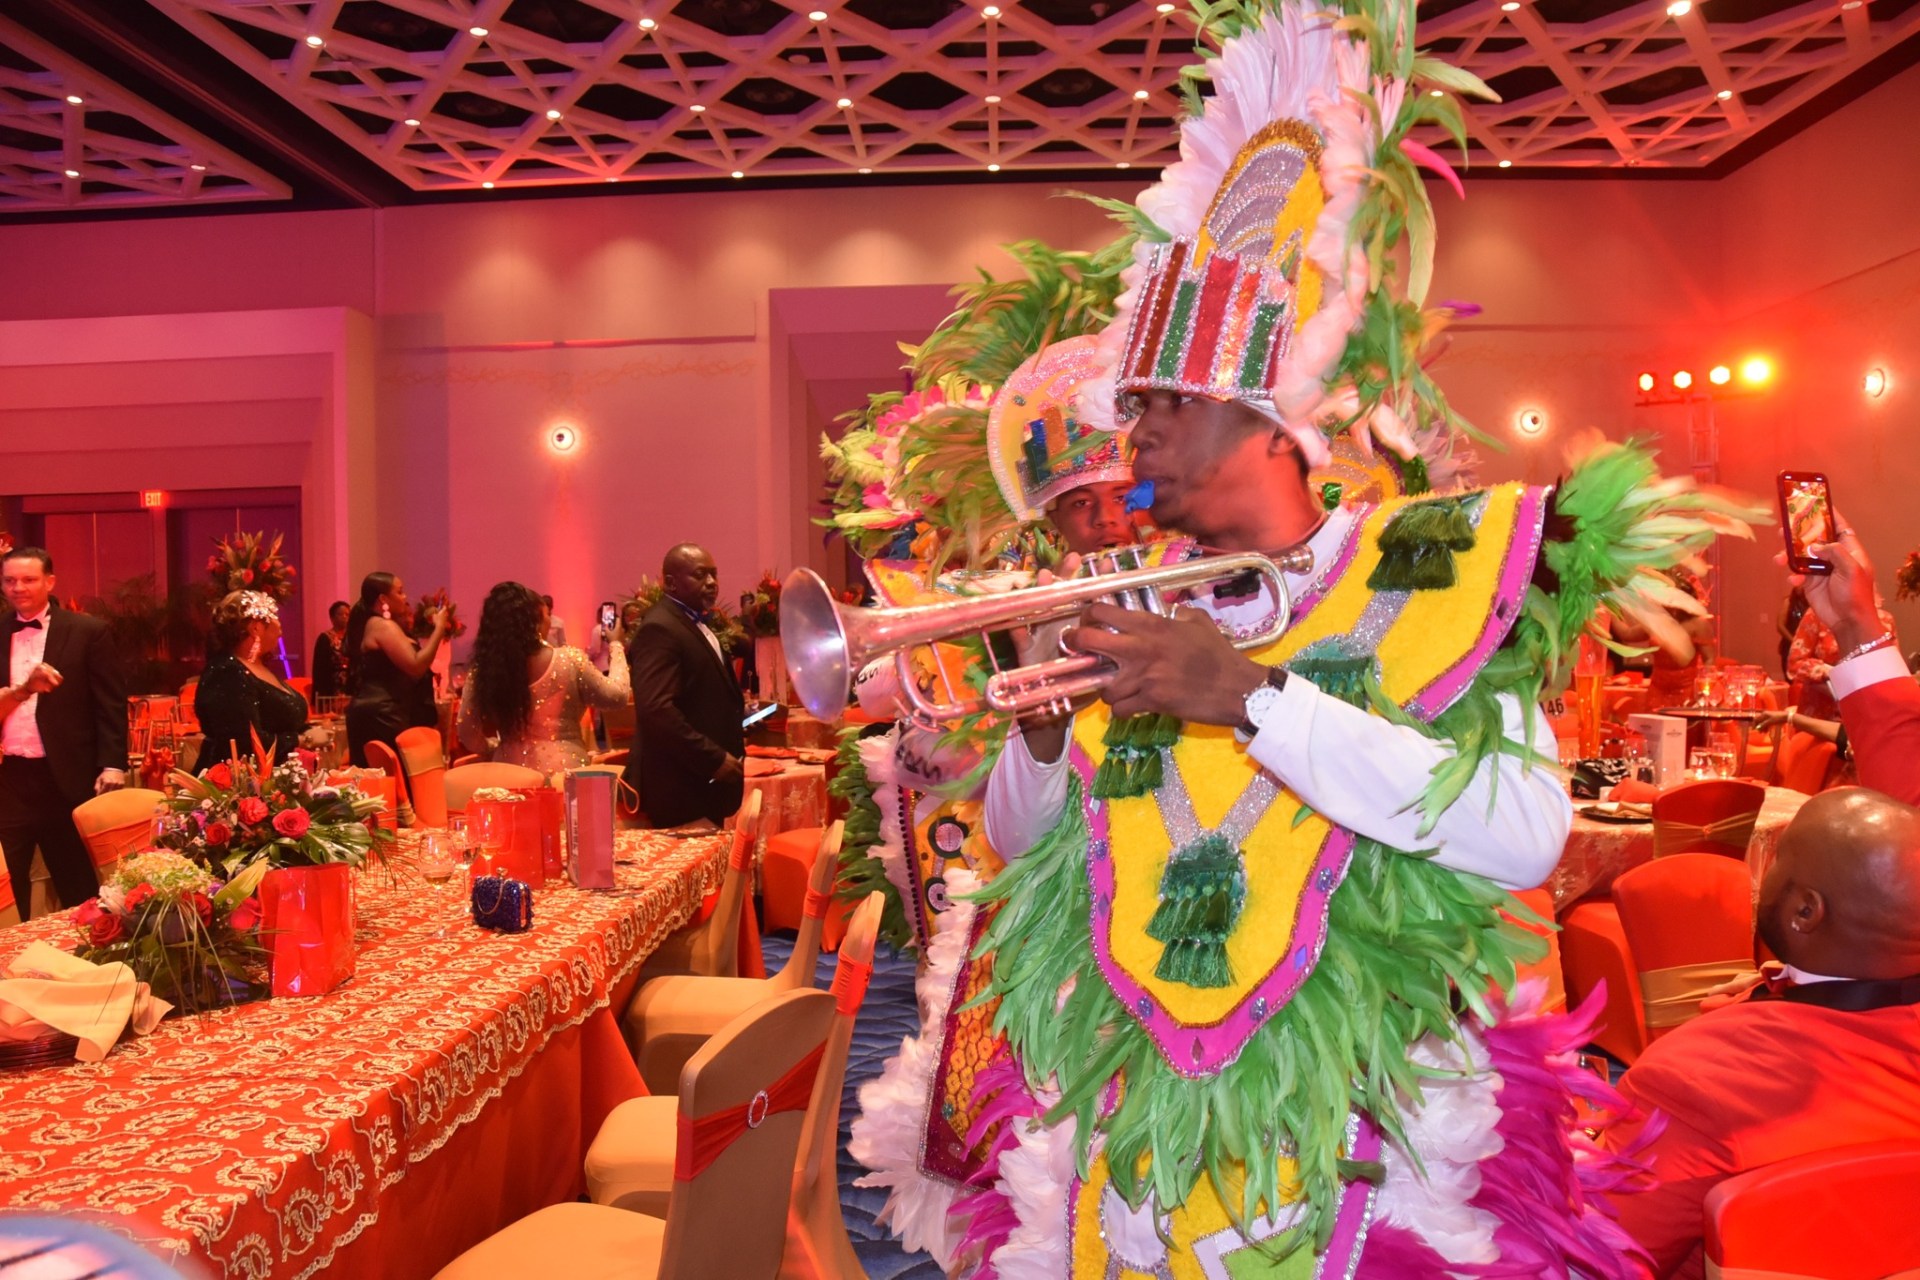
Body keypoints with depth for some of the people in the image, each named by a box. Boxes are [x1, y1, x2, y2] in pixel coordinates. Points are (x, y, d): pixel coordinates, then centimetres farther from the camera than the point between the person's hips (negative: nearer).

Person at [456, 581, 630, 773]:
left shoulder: (482, 671, -4)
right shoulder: (569, 660, -8)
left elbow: (467, 735, 1)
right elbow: (617, 695, 3)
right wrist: (616, 645, 16)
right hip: (563, 772, -2)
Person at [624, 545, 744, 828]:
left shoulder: (697, 625, 17)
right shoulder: (659, 629, -15)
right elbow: (656, 709, -25)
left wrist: (736, 716, 11)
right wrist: (714, 759, -22)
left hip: (706, 780, 10)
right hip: (680, 786, -10)